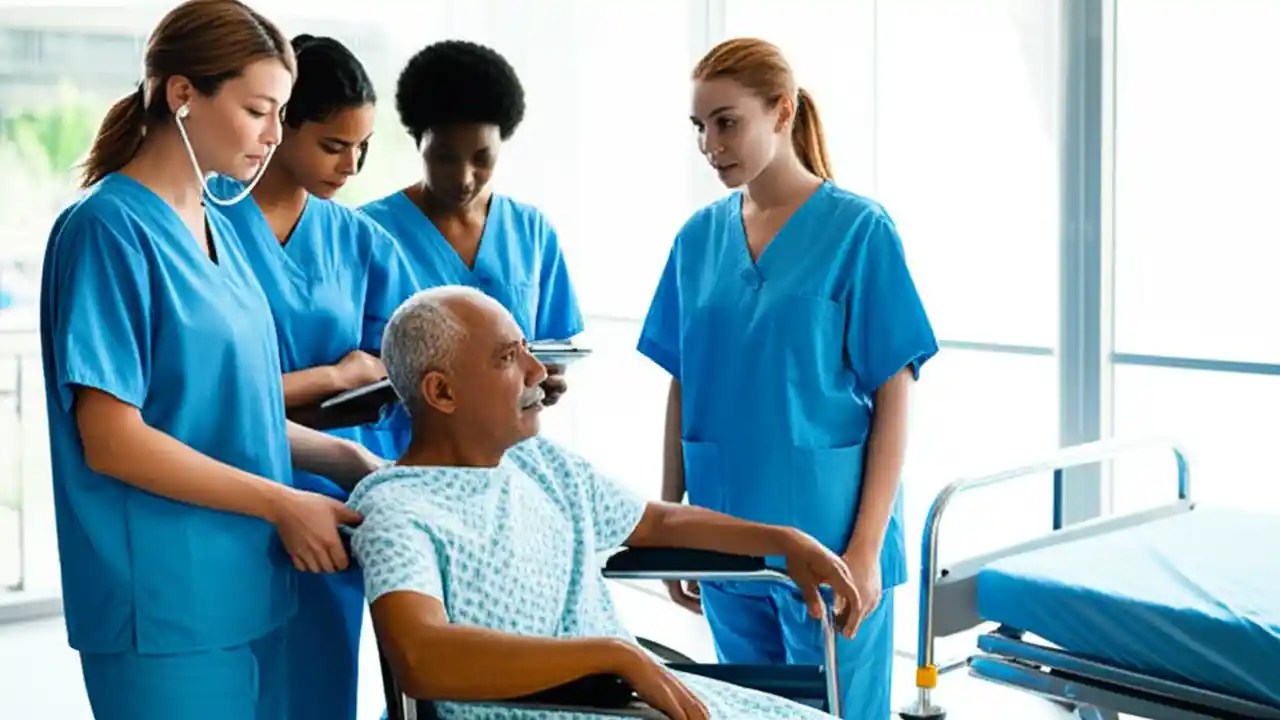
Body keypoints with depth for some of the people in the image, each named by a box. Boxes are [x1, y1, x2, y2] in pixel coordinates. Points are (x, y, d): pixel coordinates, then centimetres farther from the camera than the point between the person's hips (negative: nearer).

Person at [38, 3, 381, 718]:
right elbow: (112, 441, -17)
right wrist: (283, 504, -14)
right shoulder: (111, 229, -13)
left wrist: (344, 457, 4)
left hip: (250, 588, 8)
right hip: (166, 604, -8)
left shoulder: (217, 226, 11)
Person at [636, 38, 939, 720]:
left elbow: (893, 398, -8)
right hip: (726, 535, 5)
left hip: (827, 534, -4)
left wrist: (866, 547, -13)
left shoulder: (859, 230, -8)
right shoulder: (699, 237, 6)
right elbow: (683, 387, 11)